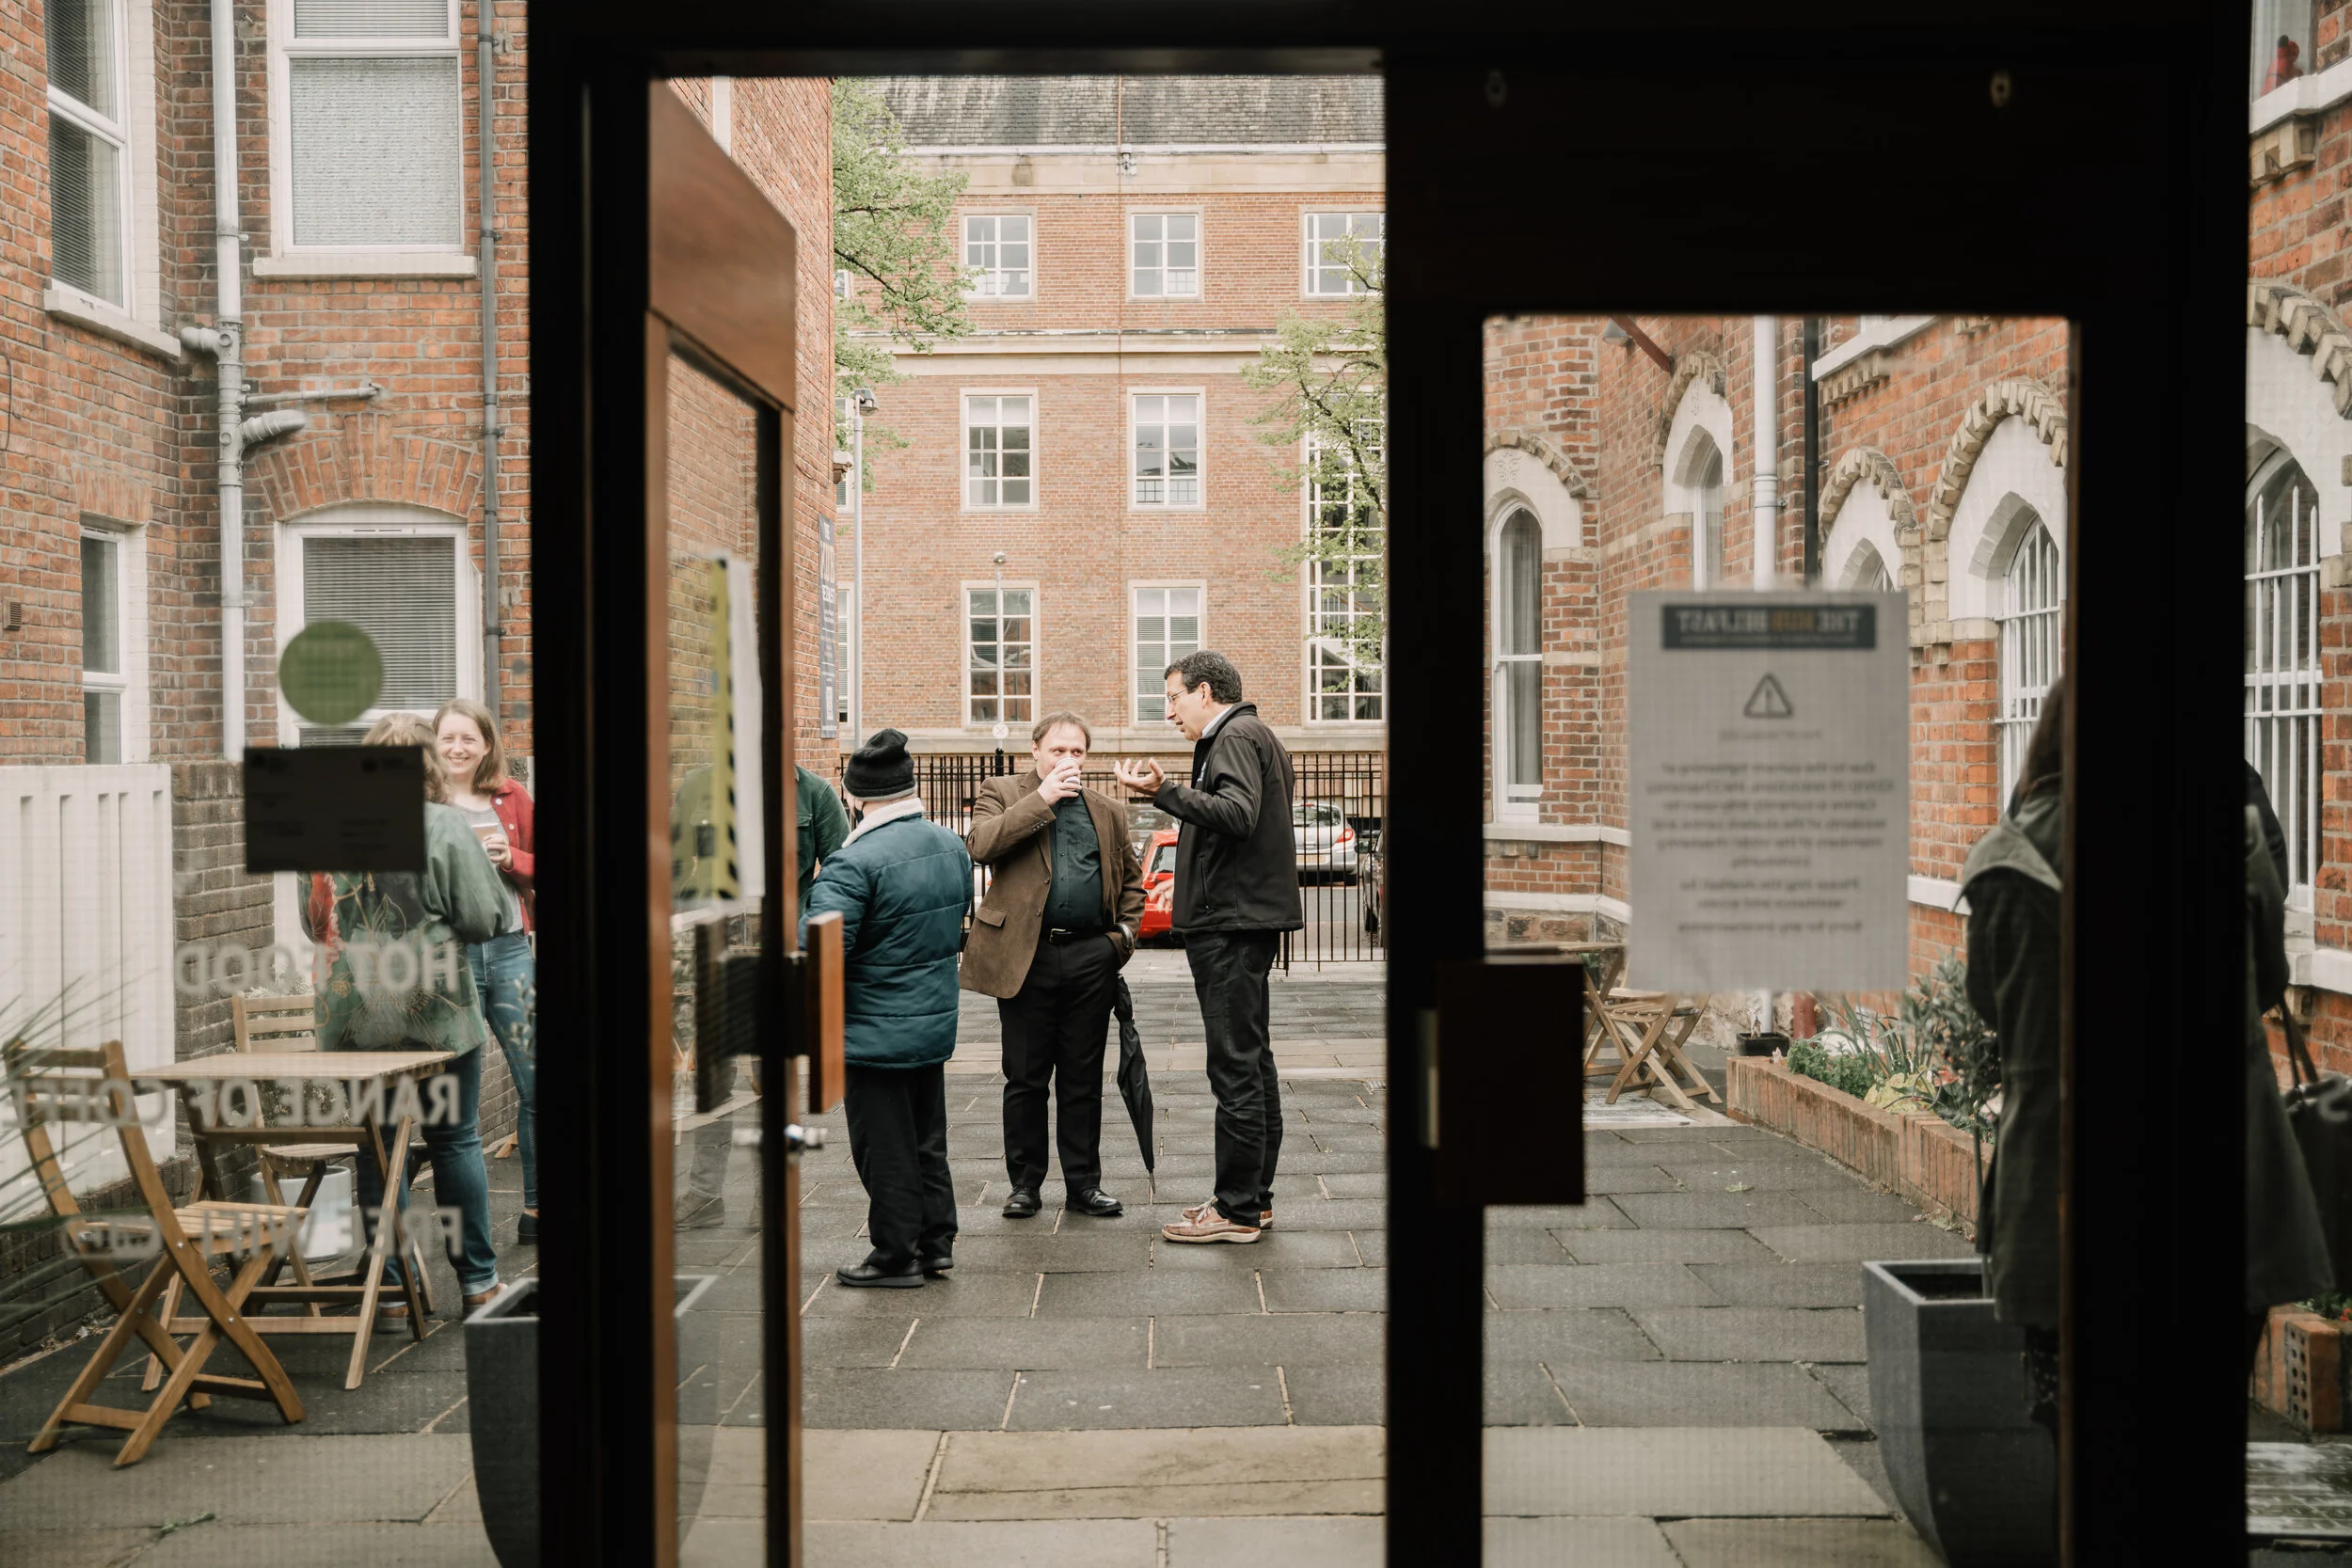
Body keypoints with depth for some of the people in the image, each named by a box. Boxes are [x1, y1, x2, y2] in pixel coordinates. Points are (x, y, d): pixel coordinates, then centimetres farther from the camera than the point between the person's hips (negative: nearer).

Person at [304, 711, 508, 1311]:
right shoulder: (445, 827, -8)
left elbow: (313, 922, 11)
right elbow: (482, 920, -8)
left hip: (354, 1017, 3)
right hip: (432, 1012, -2)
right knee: (455, 1141, 7)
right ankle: (477, 1278, 14)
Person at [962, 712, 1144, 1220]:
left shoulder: (1106, 810, 15)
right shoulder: (1001, 794, 5)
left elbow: (1131, 877, 24)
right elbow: (980, 844, -15)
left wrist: (1126, 931, 8)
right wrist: (1041, 798, -14)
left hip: (1091, 957, 3)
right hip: (1027, 955, -3)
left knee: (1083, 1078, 8)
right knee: (1026, 1078, 5)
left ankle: (1084, 1182, 17)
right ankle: (1025, 1183, 16)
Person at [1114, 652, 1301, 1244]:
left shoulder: (1235, 736, -10)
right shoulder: (1254, 737, 22)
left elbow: (1238, 815, -26)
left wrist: (1164, 791, -27)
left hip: (1231, 926, -11)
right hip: (1246, 923, 11)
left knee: (1235, 1067, -8)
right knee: (1252, 1062, 14)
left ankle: (1237, 1211, -5)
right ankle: (1254, 1196, 22)